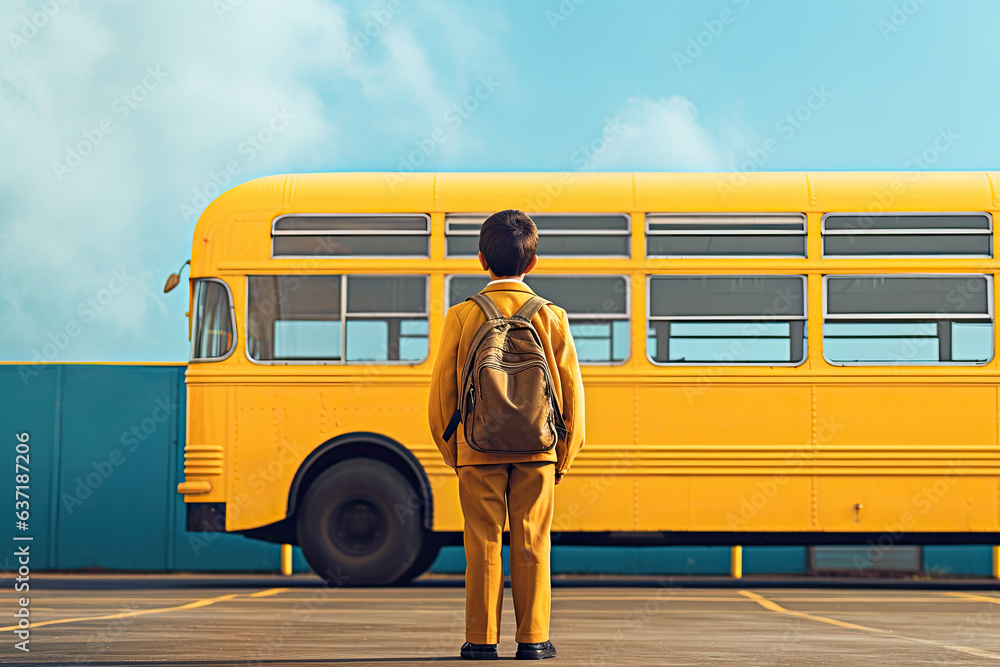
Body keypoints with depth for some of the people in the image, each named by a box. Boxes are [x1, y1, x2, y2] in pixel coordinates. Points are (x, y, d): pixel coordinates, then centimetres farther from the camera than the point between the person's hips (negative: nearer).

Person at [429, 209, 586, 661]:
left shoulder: (462, 316, -3)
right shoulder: (551, 317, 0)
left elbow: (442, 388, 0)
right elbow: (571, 390, 2)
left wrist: (450, 449, 11)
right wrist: (565, 454, 12)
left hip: (478, 449, -1)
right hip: (536, 449, 1)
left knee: (483, 542, 3)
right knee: (531, 542, 5)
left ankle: (482, 639, 5)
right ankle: (533, 639, 6)